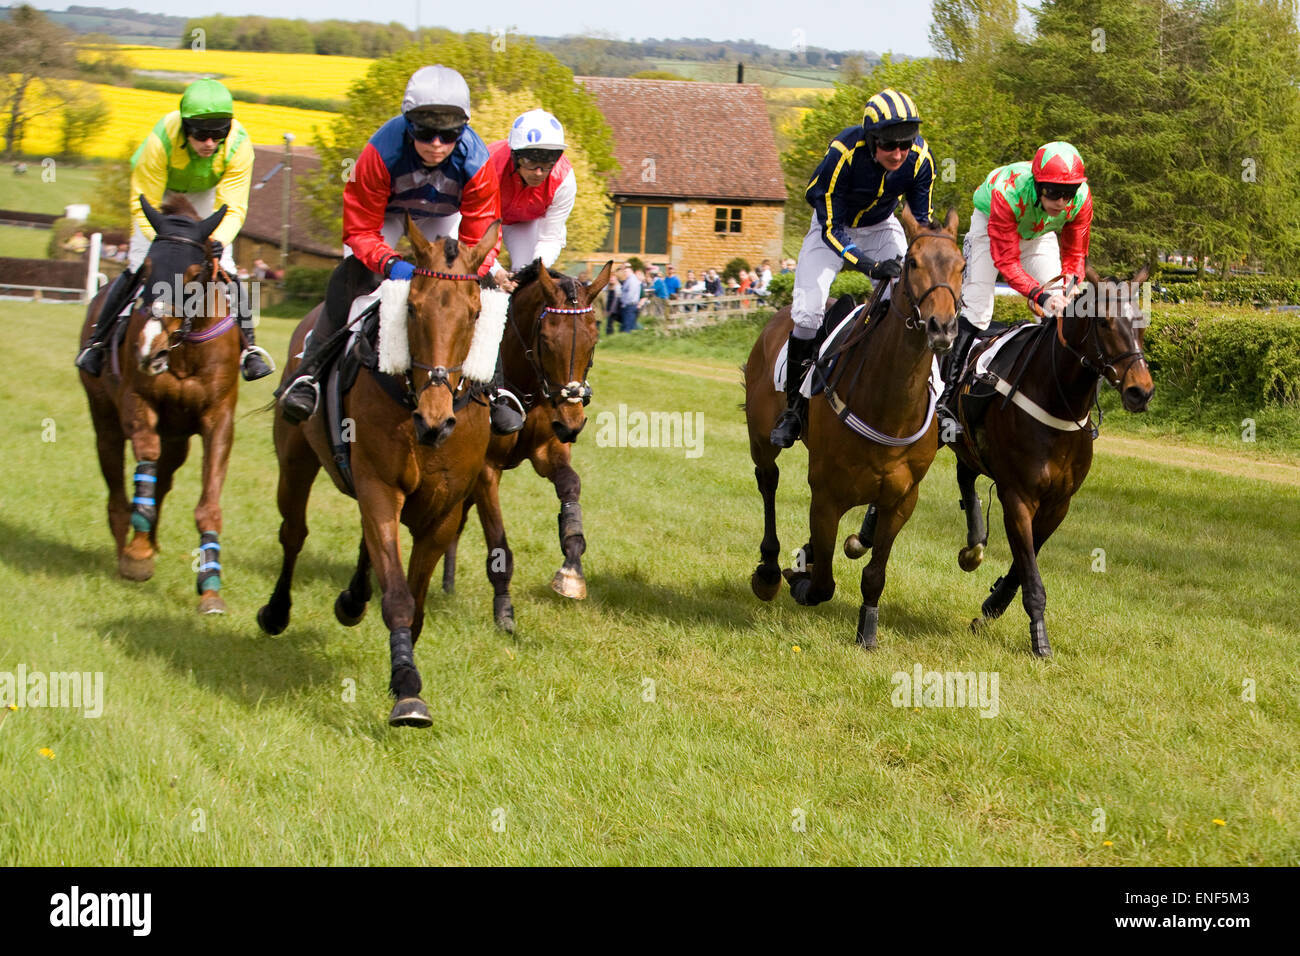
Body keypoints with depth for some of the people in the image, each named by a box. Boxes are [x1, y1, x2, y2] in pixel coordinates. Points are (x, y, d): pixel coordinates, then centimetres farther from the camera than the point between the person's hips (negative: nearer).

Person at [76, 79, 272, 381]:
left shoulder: (239, 146, -35)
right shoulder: (161, 141, -41)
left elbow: (232, 208, -32)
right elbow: (143, 206, -33)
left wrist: (219, 240, -53)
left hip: (206, 191, 2)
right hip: (160, 187, -1)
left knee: (223, 268, -12)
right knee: (139, 267, -9)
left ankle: (248, 346, -1)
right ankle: (97, 341, 7)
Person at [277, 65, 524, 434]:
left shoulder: (476, 163, -36)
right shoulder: (381, 154, -41)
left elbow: (481, 240, -28)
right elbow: (360, 230, -32)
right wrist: (390, 264, -51)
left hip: (444, 214, 2)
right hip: (386, 210, -2)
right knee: (351, 276, -26)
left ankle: (495, 389, -7)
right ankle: (309, 374, -22)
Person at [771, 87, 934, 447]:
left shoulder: (920, 157, -25)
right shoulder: (843, 154, -36)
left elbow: (922, 219, -9)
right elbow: (832, 229, -30)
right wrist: (870, 266, -42)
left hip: (881, 227, 3)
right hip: (833, 225, -3)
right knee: (808, 310, -17)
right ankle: (794, 406, -4)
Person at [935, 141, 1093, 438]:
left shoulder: (1081, 199, -31)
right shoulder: (1007, 193, -44)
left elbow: (1074, 254, -17)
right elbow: (1007, 261, -40)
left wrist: (1070, 287, -37)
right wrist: (1040, 296, -53)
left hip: (1039, 232, 4)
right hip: (990, 223, -4)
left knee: (1058, 312, -6)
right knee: (976, 307, -17)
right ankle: (946, 399, -16)